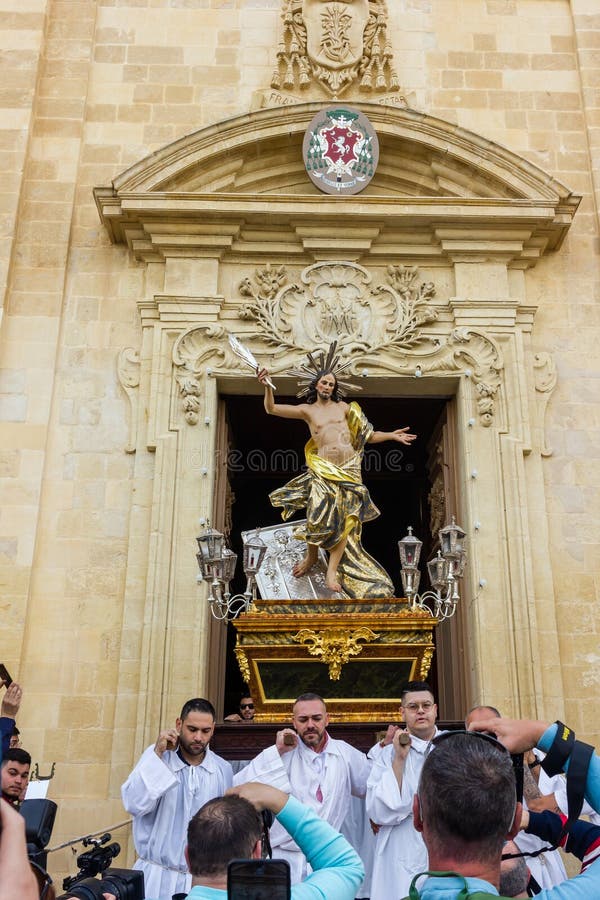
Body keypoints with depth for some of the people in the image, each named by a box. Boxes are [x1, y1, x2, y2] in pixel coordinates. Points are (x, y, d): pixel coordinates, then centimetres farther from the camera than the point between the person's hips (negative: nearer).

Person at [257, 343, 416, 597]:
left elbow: (367, 436, 21)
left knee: (346, 519, -7)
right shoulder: (306, 410, 10)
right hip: (323, 469, -2)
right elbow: (271, 409, 3)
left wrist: (391, 435, 12)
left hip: (349, 468, 2)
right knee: (320, 515, -16)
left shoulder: (344, 407, 16)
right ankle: (311, 556, 12)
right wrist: (267, 386, -12)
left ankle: (333, 570, -4)